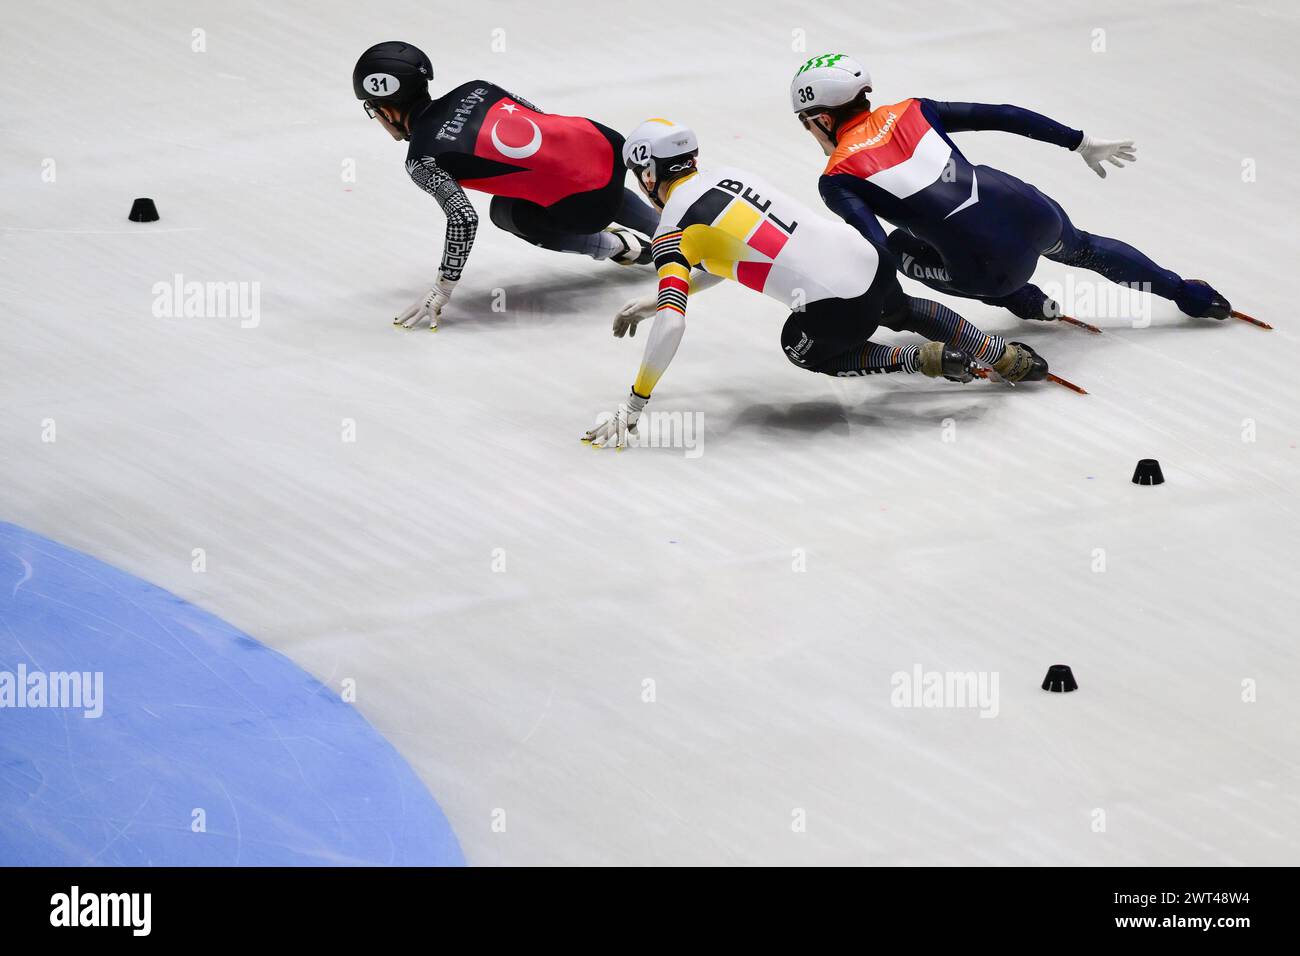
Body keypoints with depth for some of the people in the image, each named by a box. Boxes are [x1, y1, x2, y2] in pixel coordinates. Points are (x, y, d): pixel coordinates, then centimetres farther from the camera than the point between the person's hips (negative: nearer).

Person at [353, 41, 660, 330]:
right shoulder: (472, 90, 10)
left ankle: (612, 245, 20)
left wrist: (443, 289, -9)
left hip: (585, 207, -6)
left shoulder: (422, 160, -9)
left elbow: (463, 218, -17)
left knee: (504, 212, 21)